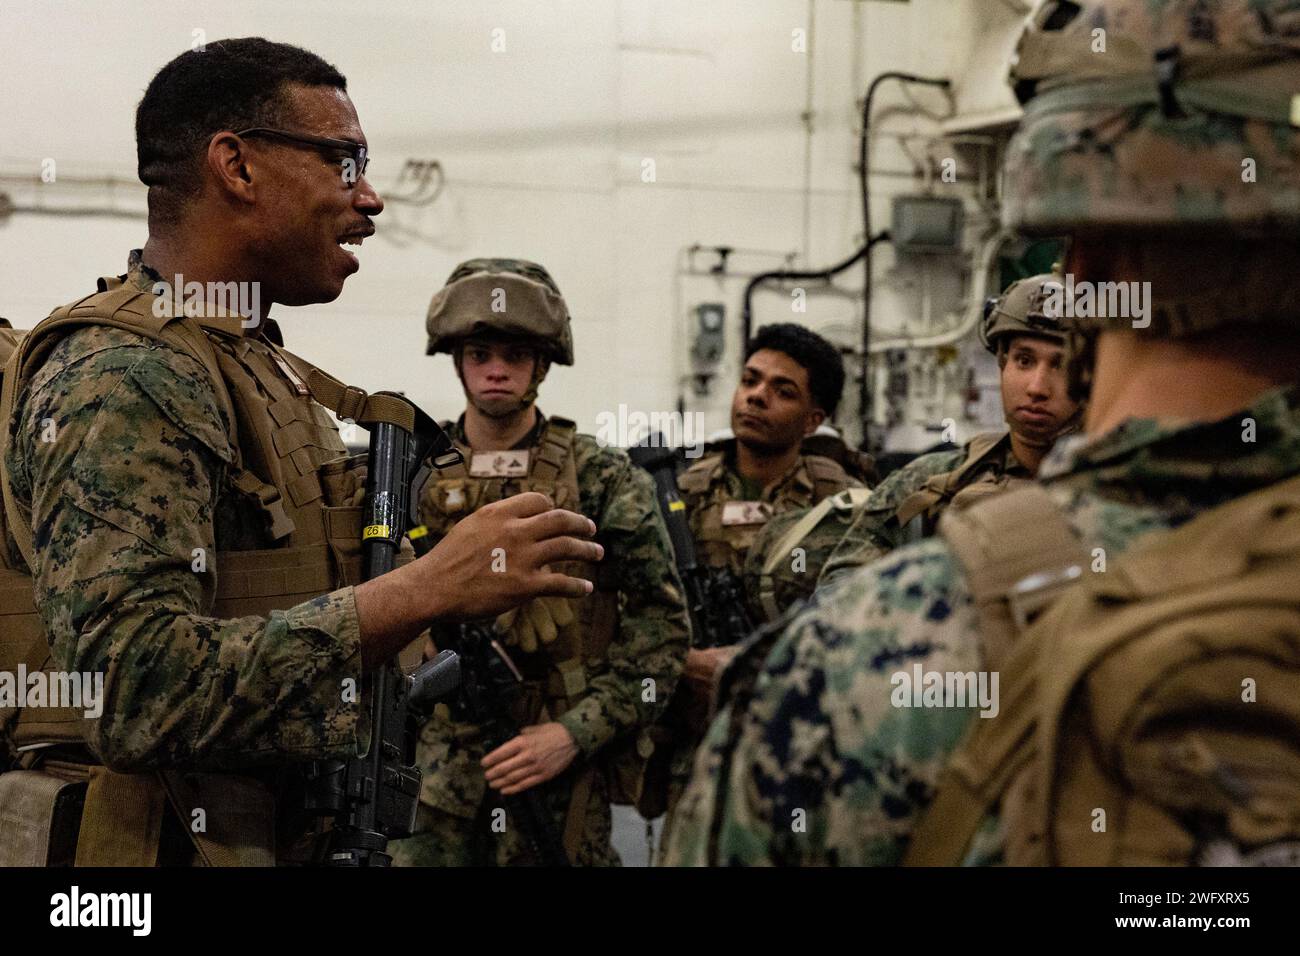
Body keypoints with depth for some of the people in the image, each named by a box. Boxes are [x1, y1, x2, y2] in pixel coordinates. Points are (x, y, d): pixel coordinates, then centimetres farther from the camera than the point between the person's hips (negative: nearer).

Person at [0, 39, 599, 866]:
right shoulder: (119, 378, -18)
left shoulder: (259, 367, 13)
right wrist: (426, 591, -30)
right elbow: (134, 688, -29)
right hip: (171, 838, -9)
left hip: (285, 833, 9)